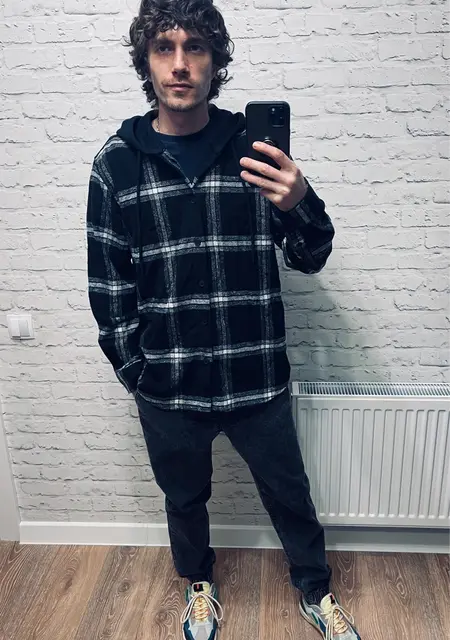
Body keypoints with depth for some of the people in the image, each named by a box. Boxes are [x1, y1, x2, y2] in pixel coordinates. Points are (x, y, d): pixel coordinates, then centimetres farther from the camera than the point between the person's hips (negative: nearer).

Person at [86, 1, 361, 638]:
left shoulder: (253, 149, -6)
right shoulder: (116, 162, -5)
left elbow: (311, 258, -5)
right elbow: (107, 277, 1)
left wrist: (300, 205, -25)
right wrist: (131, 364, -2)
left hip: (257, 376, 0)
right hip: (167, 385, 1)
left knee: (290, 494, 19)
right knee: (185, 497, 23)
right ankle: (199, 585, 54)